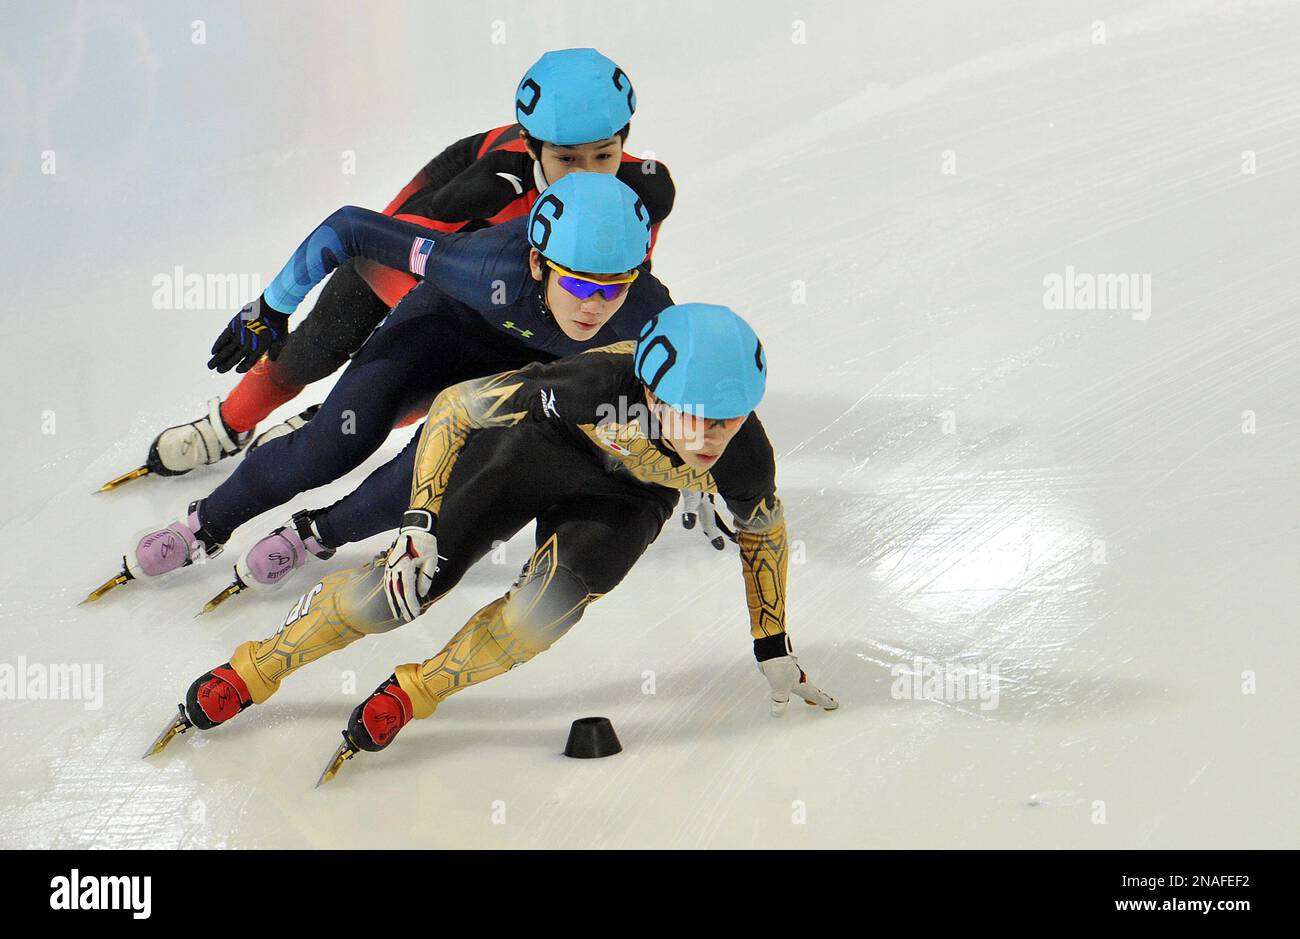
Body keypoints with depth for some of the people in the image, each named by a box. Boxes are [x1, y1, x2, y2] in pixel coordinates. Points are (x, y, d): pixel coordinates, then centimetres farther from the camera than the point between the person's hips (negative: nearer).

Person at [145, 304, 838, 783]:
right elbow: (455, 406, -26)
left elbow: (763, 532, -6)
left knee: (549, 605, -28)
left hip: (627, 498, 2)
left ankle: (414, 693, -5)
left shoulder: (746, 461, -33)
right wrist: (419, 524, -29)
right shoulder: (596, 386, -42)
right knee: (404, 588, -14)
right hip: (545, 445, -2)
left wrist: (774, 651, 3)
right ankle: (253, 671, 9)